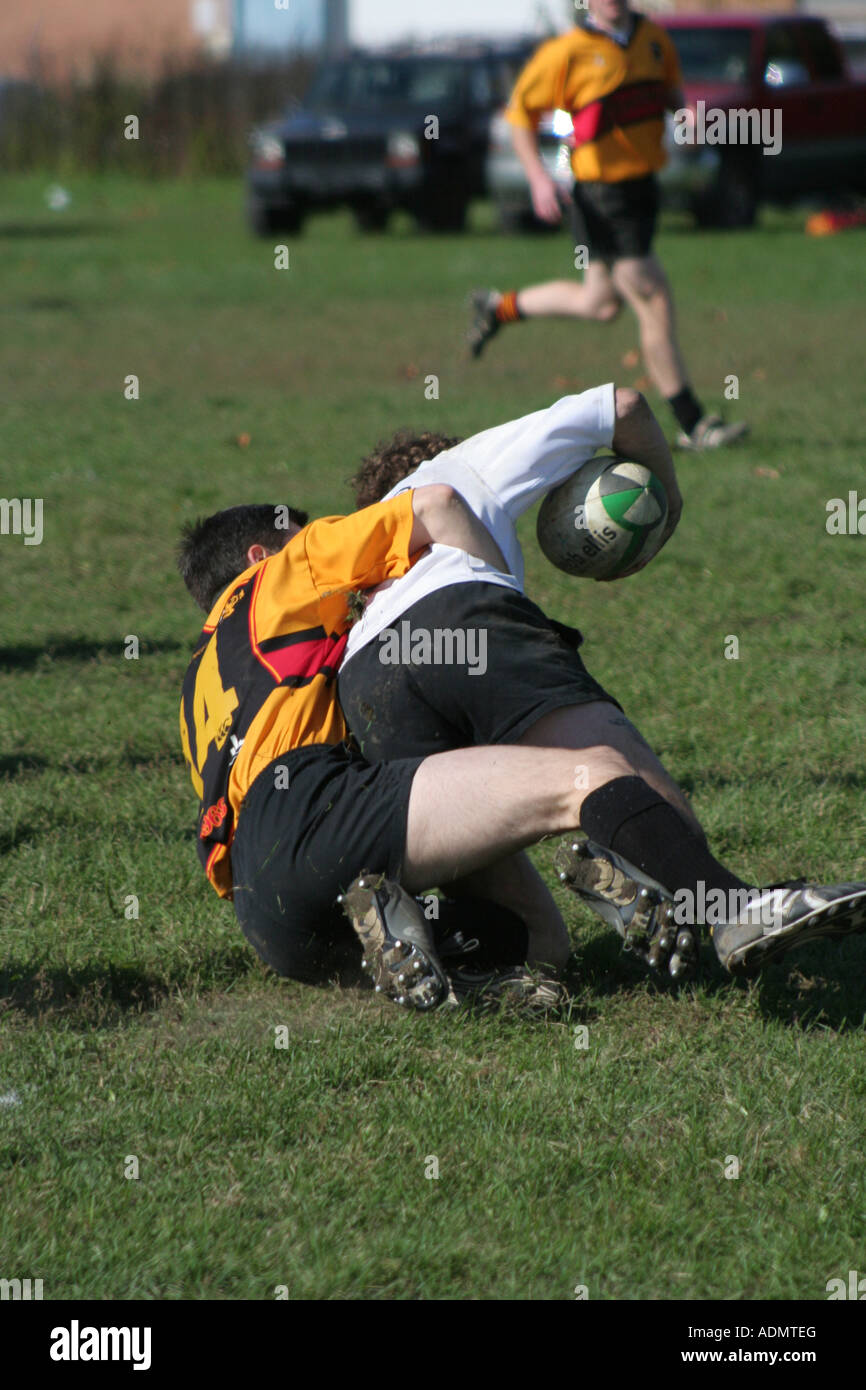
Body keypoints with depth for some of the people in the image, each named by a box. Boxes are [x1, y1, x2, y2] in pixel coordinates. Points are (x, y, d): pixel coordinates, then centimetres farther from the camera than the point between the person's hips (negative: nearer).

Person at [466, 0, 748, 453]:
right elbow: (521, 110, -5)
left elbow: (670, 87, 22)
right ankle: (692, 425, 2)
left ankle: (501, 307, 39)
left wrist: (683, 109, -2)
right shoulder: (568, 52, -13)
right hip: (601, 191, -8)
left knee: (601, 304, 19)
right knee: (655, 304, -6)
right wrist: (538, 177, -14)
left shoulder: (653, 37, 5)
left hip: (642, 185, 8)